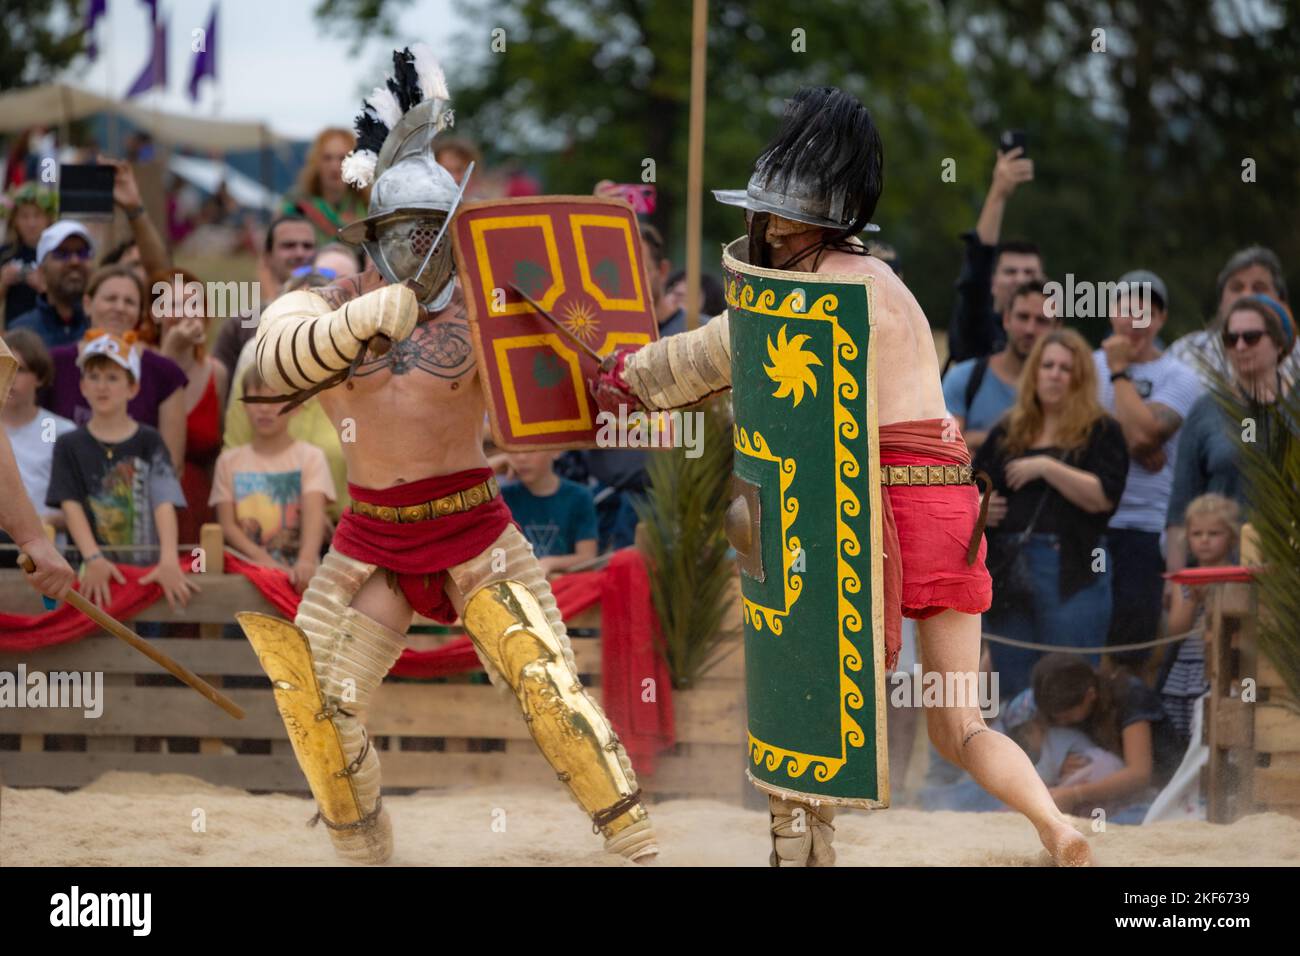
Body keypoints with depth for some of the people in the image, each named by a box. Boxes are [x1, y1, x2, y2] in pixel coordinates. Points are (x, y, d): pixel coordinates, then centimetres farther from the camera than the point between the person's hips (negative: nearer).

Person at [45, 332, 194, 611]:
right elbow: (71, 506, -2)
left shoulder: (149, 442, 7)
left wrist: (169, 561, -23)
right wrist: (93, 559, -20)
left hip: (147, 566, 0)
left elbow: (165, 505, -5)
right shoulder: (69, 446, 9)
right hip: (95, 567, 0)